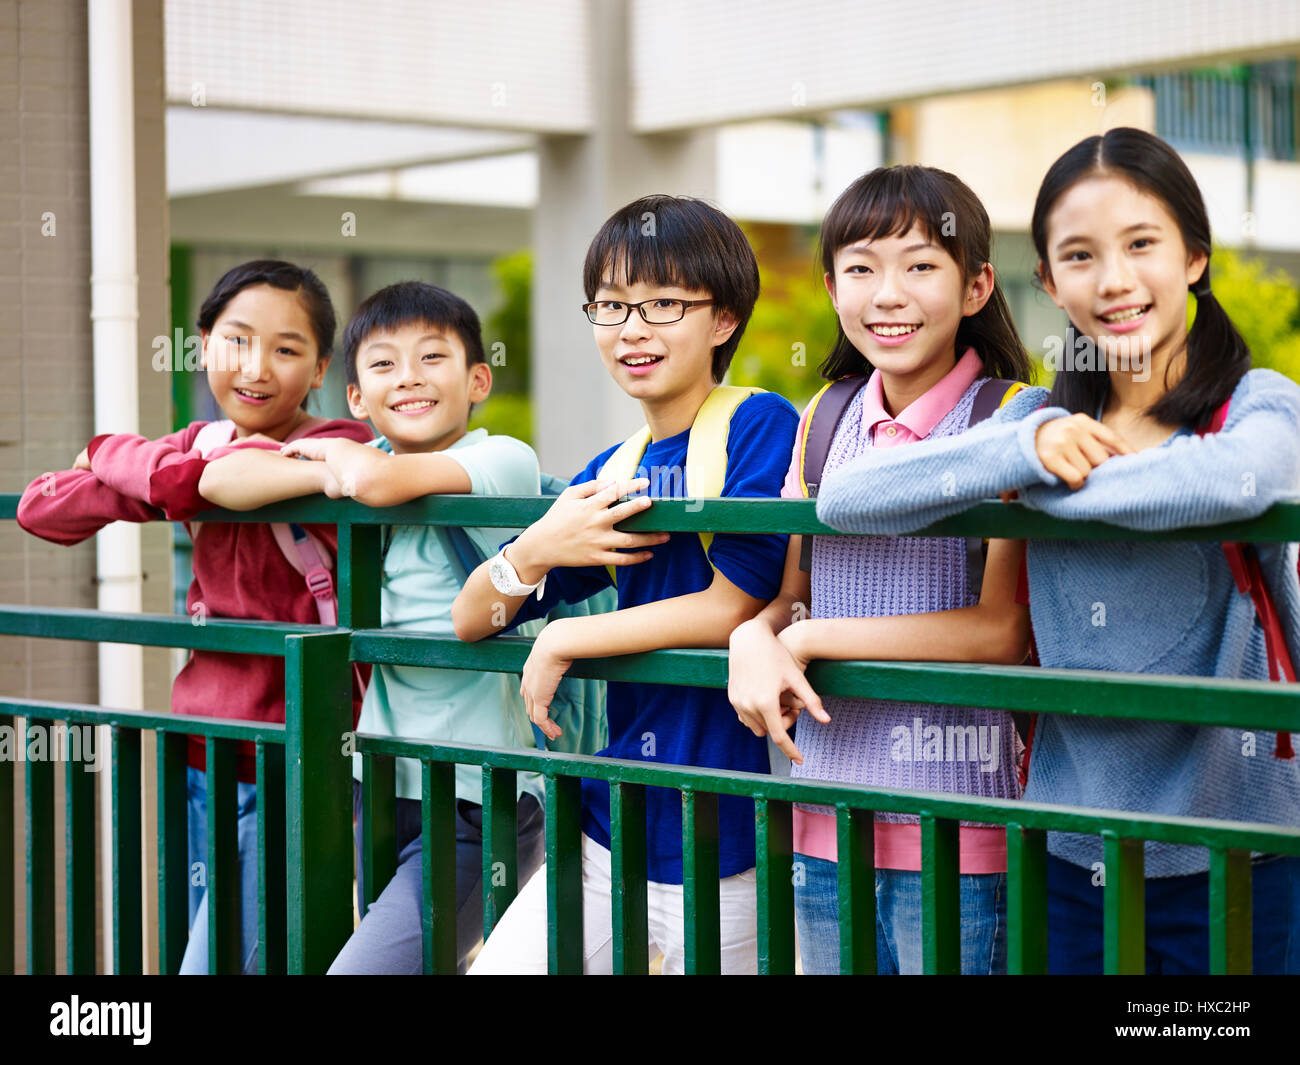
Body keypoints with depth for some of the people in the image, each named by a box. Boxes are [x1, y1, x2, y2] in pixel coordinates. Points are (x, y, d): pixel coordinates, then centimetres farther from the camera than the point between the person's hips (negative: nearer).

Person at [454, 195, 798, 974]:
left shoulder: (760, 427, -8)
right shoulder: (608, 475, 10)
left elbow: (732, 608, -16)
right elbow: (470, 623, 11)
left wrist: (564, 642, -6)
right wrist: (531, 553, -10)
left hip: (722, 840, -6)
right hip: (613, 820, 6)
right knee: (494, 965, 5)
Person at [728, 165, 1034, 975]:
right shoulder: (828, 419, 9)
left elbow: (1001, 630, -14)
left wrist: (810, 639, -11)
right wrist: (755, 639, -9)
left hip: (959, 828, -5)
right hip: (826, 820, 5)